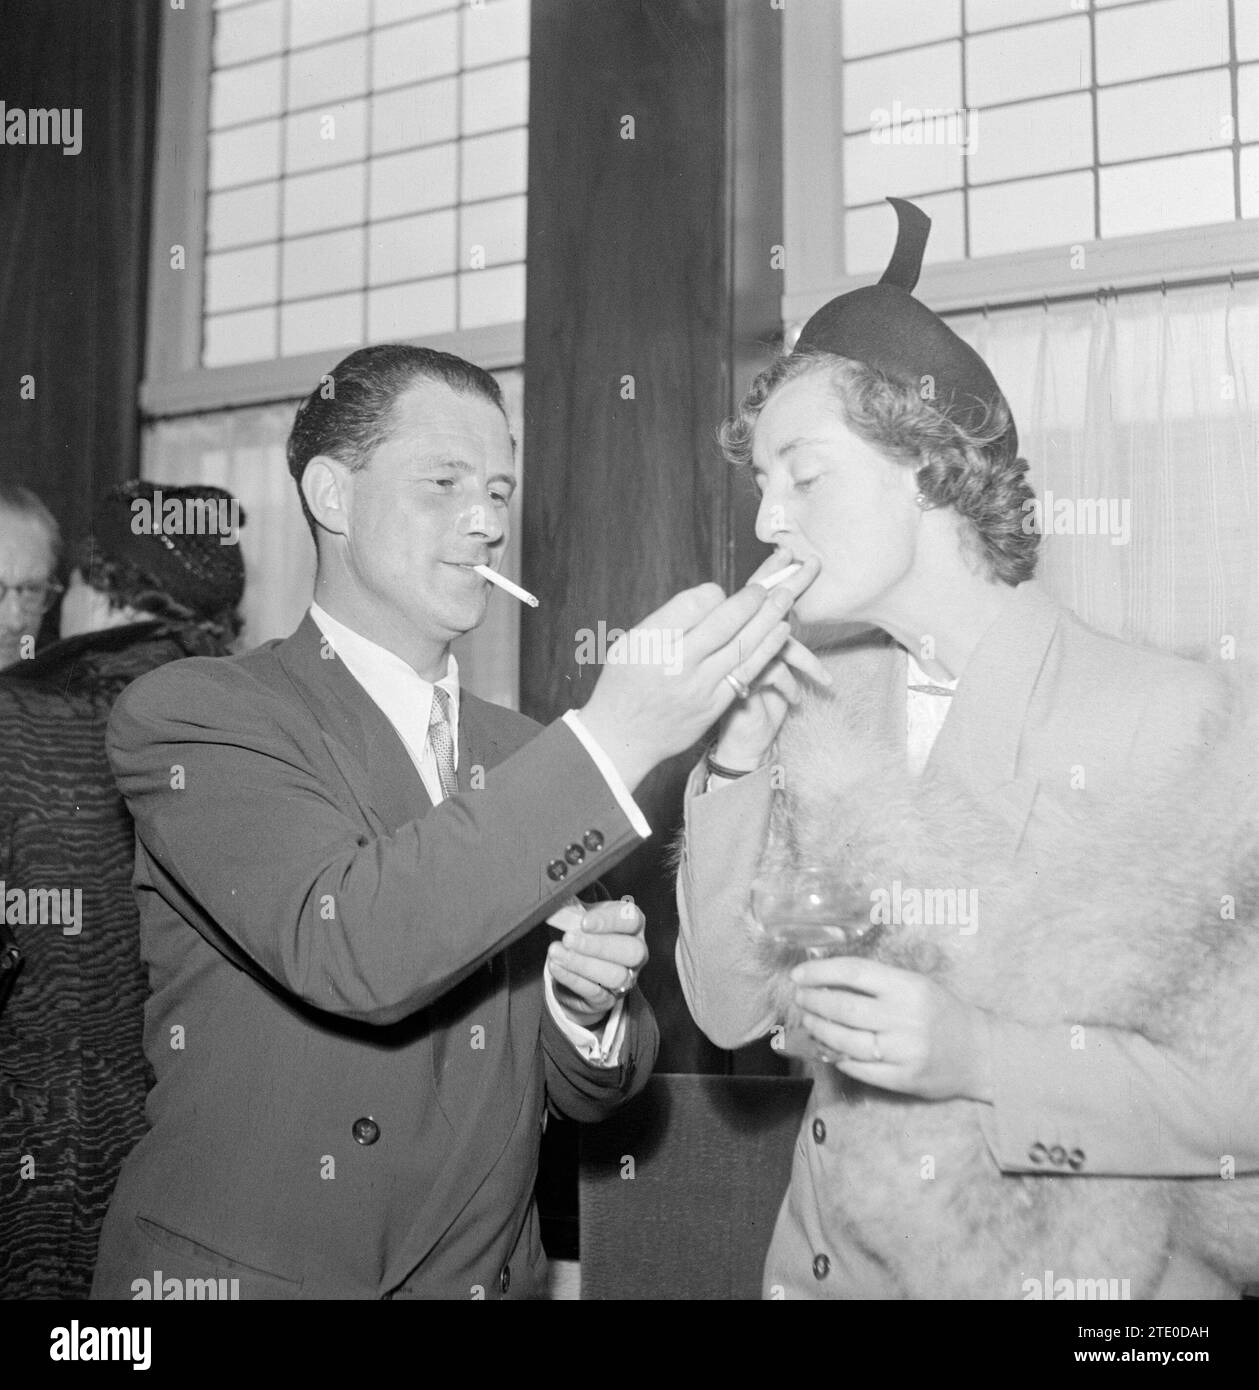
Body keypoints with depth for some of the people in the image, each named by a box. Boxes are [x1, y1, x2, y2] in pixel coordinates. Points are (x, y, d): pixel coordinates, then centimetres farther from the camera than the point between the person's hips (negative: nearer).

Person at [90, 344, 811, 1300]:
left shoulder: (529, 756, 2)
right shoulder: (193, 715, -12)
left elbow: (588, 1091, 6)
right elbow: (347, 945, -30)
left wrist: (589, 1001, -15)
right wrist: (614, 740, -32)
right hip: (244, 1269, -4)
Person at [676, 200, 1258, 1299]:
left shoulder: (1170, 714, -16)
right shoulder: (812, 715, -2)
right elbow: (730, 1010, -3)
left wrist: (979, 1056, -26)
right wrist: (739, 752, -13)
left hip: (1080, 1270, -4)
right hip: (836, 1259, 4)